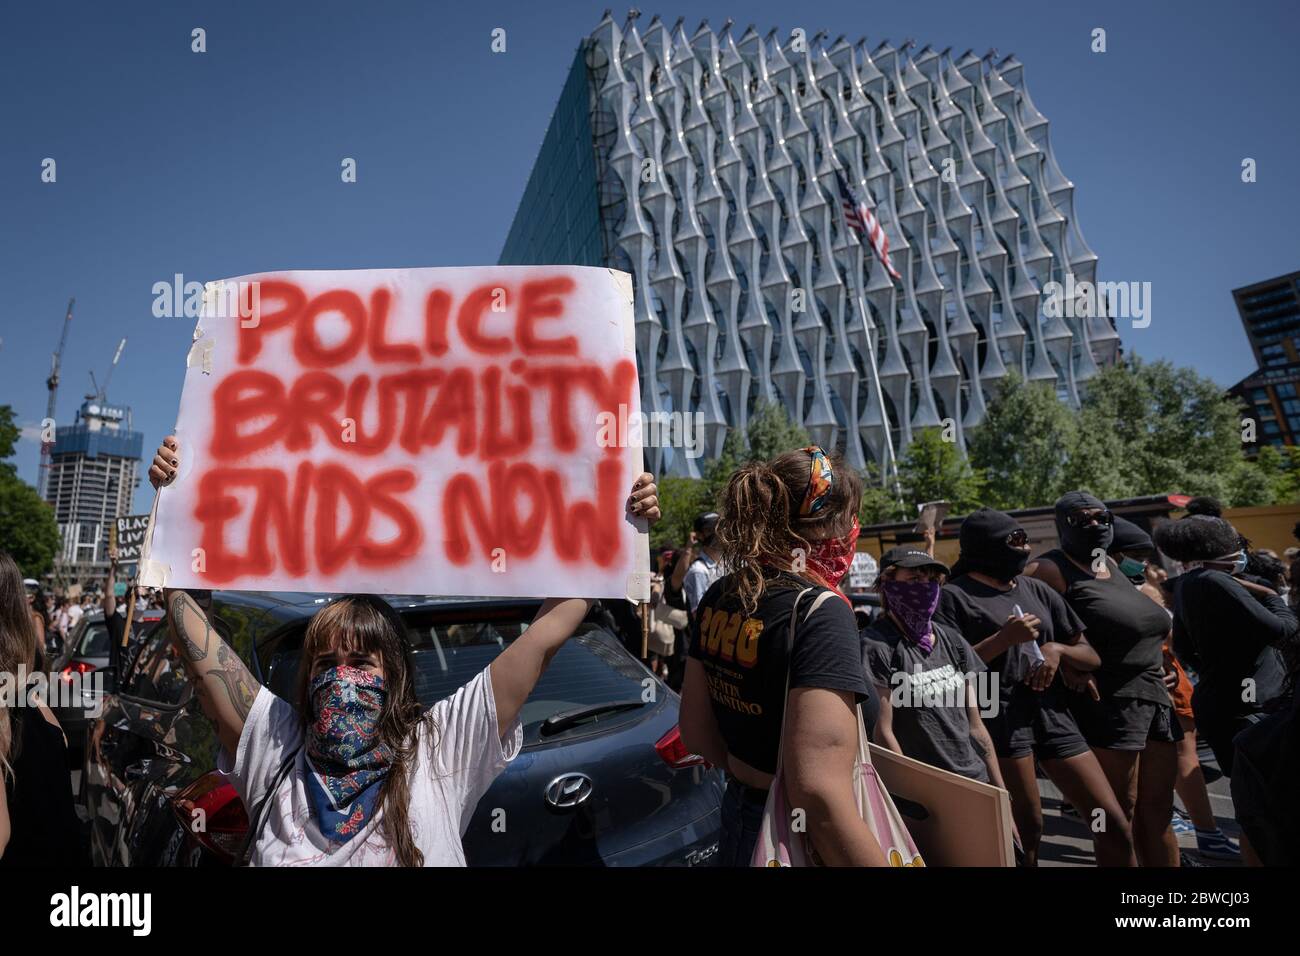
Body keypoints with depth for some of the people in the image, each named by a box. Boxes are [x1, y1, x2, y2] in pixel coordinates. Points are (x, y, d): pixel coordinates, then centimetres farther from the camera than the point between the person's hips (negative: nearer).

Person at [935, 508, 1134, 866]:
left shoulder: (1036, 589, 13)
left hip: (1053, 713, 6)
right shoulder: (954, 596, -4)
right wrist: (1004, 639, -17)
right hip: (1001, 718, -6)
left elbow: (1092, 658, 16)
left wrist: (1058, 649, -5)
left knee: (1114, 824, 7)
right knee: (1027, 829, 2)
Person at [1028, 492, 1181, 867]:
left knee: (1157, 809, 14)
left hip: (1156, 697, 8)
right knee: (1120, 814, 2)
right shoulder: (1053, 569, -12)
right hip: (1109, 703, -8)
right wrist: (1065, 661, -26)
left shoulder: (1111, 565, 15)